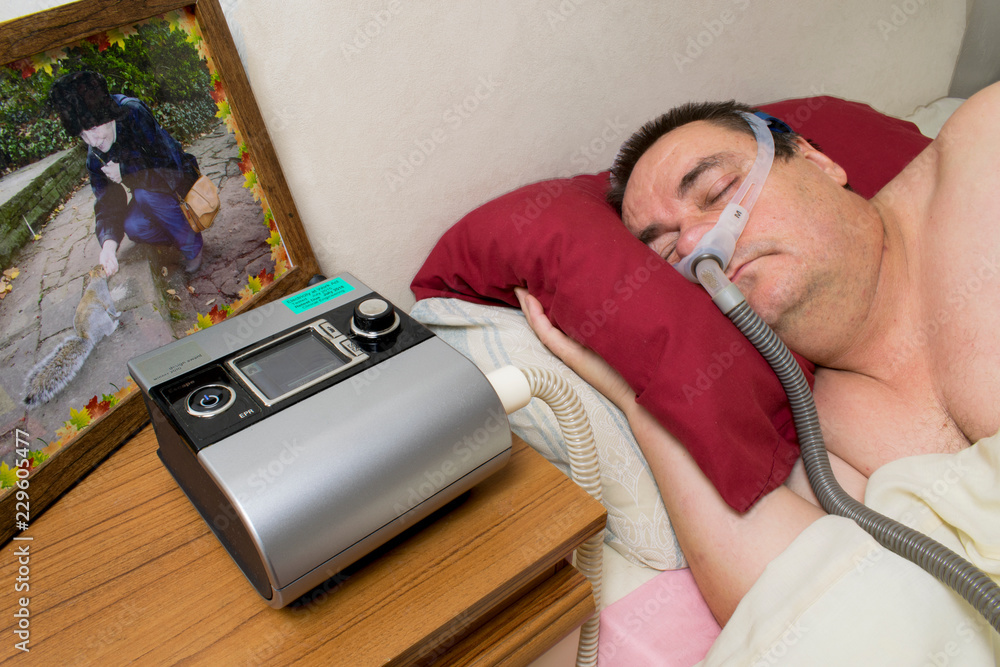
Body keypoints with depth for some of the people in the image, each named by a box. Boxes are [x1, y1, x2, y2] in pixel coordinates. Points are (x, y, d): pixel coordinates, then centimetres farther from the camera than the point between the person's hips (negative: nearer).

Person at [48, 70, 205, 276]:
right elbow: (107, 203, -16)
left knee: (144, 193, -33)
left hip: (181, 184, -5)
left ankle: (194, 247, -12)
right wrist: (109, 241, -36)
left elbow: (172, 167, -30)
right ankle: (179, 236, 8)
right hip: (149, 201, 5)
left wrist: (124, 171, -28)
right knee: (133, 226, -25)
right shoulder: (95, 157, -10)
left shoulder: (135, 114, -27)